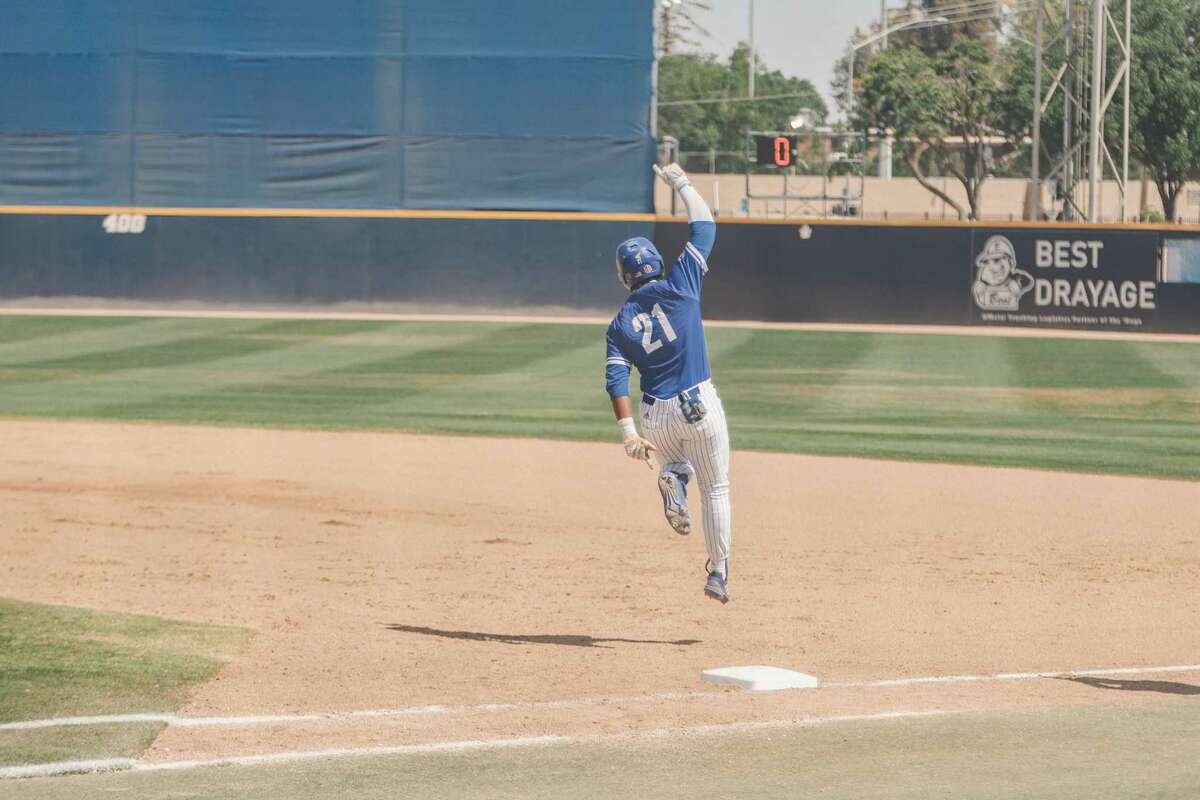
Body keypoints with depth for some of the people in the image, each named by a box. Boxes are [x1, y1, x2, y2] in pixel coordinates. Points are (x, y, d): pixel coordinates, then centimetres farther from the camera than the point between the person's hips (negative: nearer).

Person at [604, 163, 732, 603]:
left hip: (655, 417, 2)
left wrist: (629, 432, -13)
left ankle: (673, 479, -4)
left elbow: (616, 381, -8)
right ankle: (718, 573, 10)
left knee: (674, 457, 33)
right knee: (716, 487, 12)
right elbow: (705, 226, 4)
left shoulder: (620, 324, 3)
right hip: (700, 406, -2)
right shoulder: (679, 286, -3)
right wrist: (682, 184, 16)